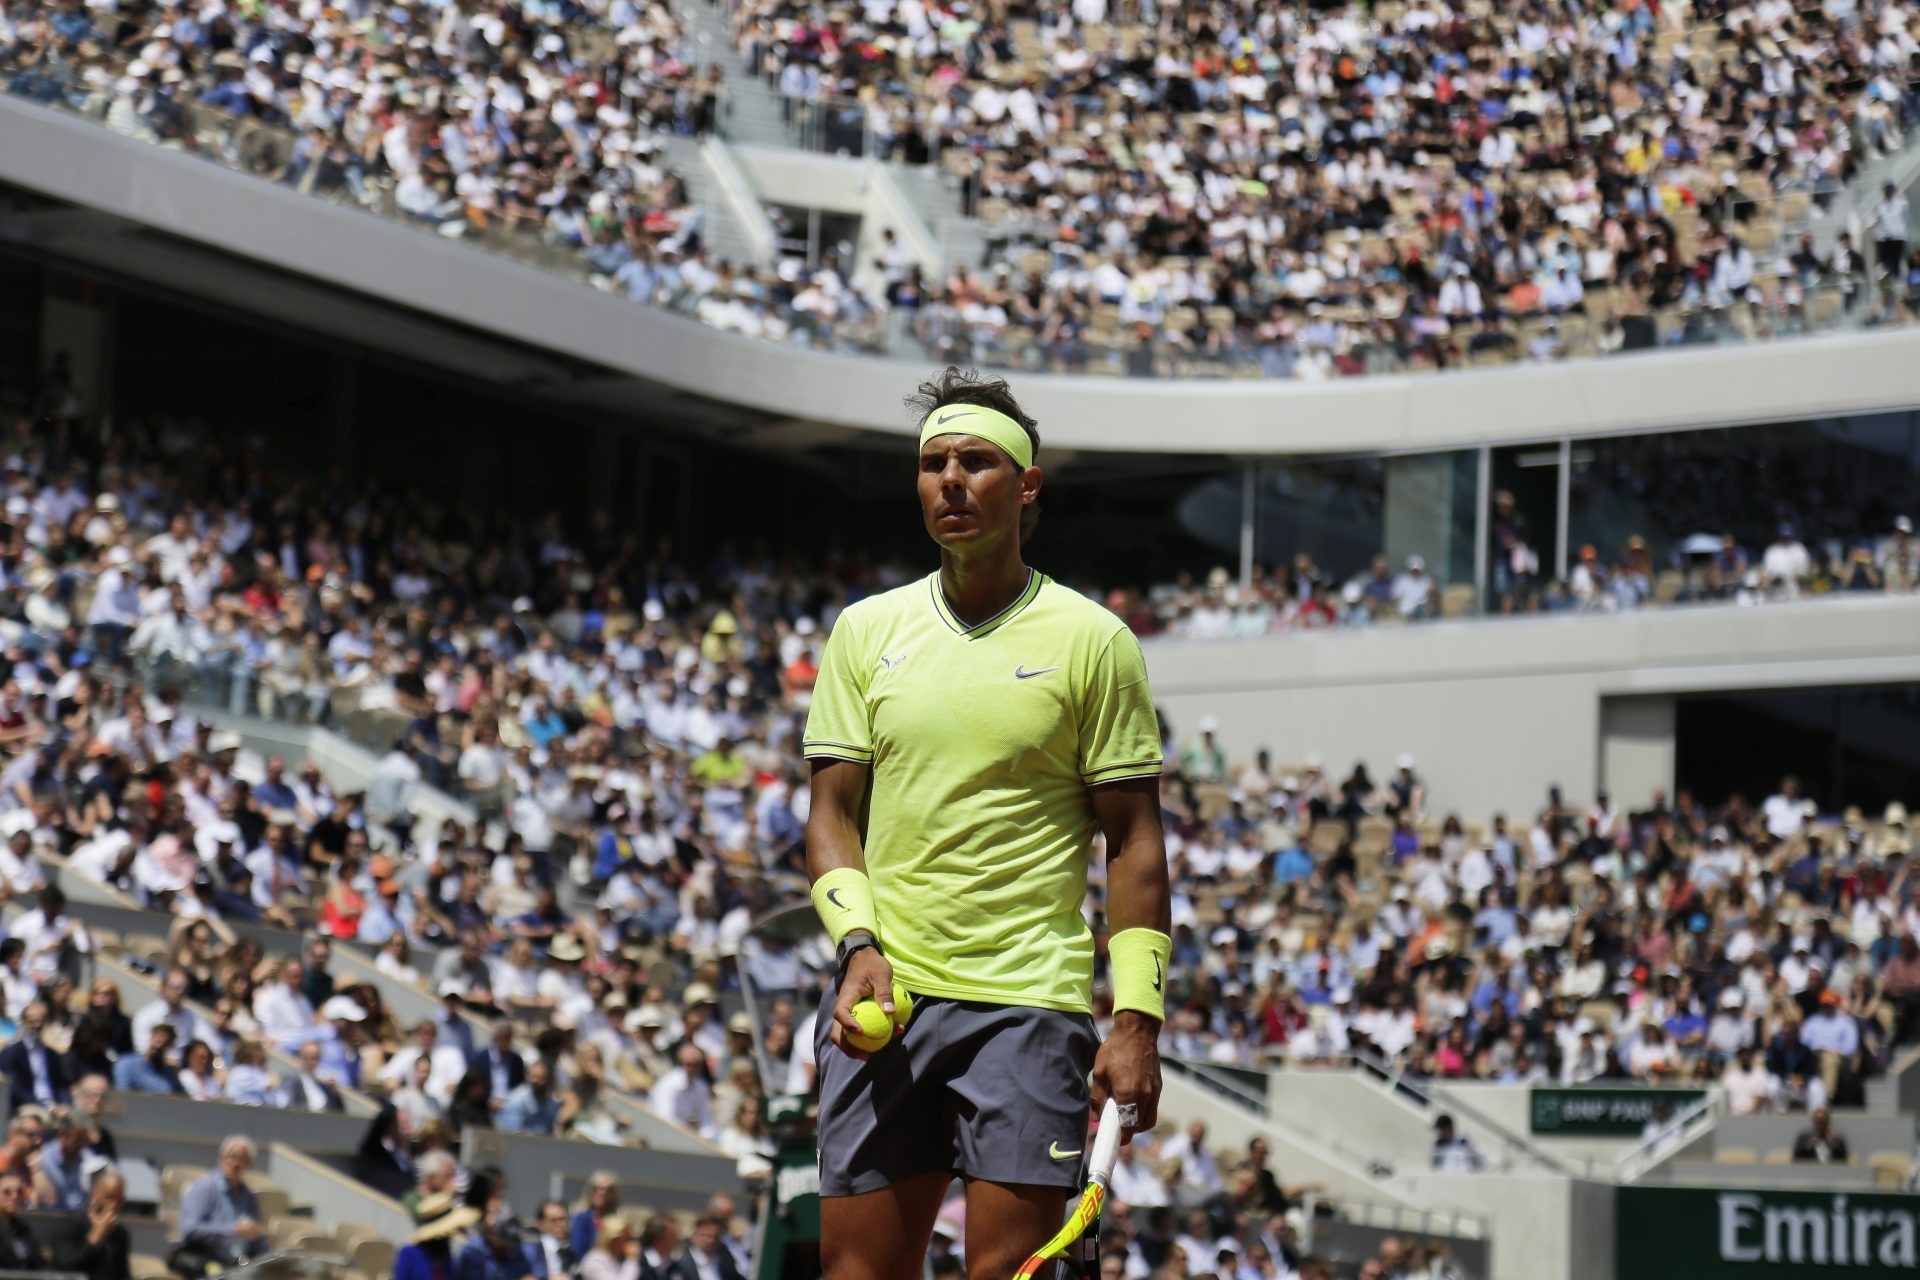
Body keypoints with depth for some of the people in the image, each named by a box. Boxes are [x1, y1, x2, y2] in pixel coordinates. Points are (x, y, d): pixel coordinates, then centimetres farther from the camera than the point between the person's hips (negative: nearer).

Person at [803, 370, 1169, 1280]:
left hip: (1029, 1001, -3)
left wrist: (1136, 1018, -7)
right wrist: (859, 945, -7)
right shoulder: (866, 631, 11)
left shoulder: (1093, 641, 1)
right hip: (884, 998, 3)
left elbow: (1133, 841, 1)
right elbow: (833, 812, 11)